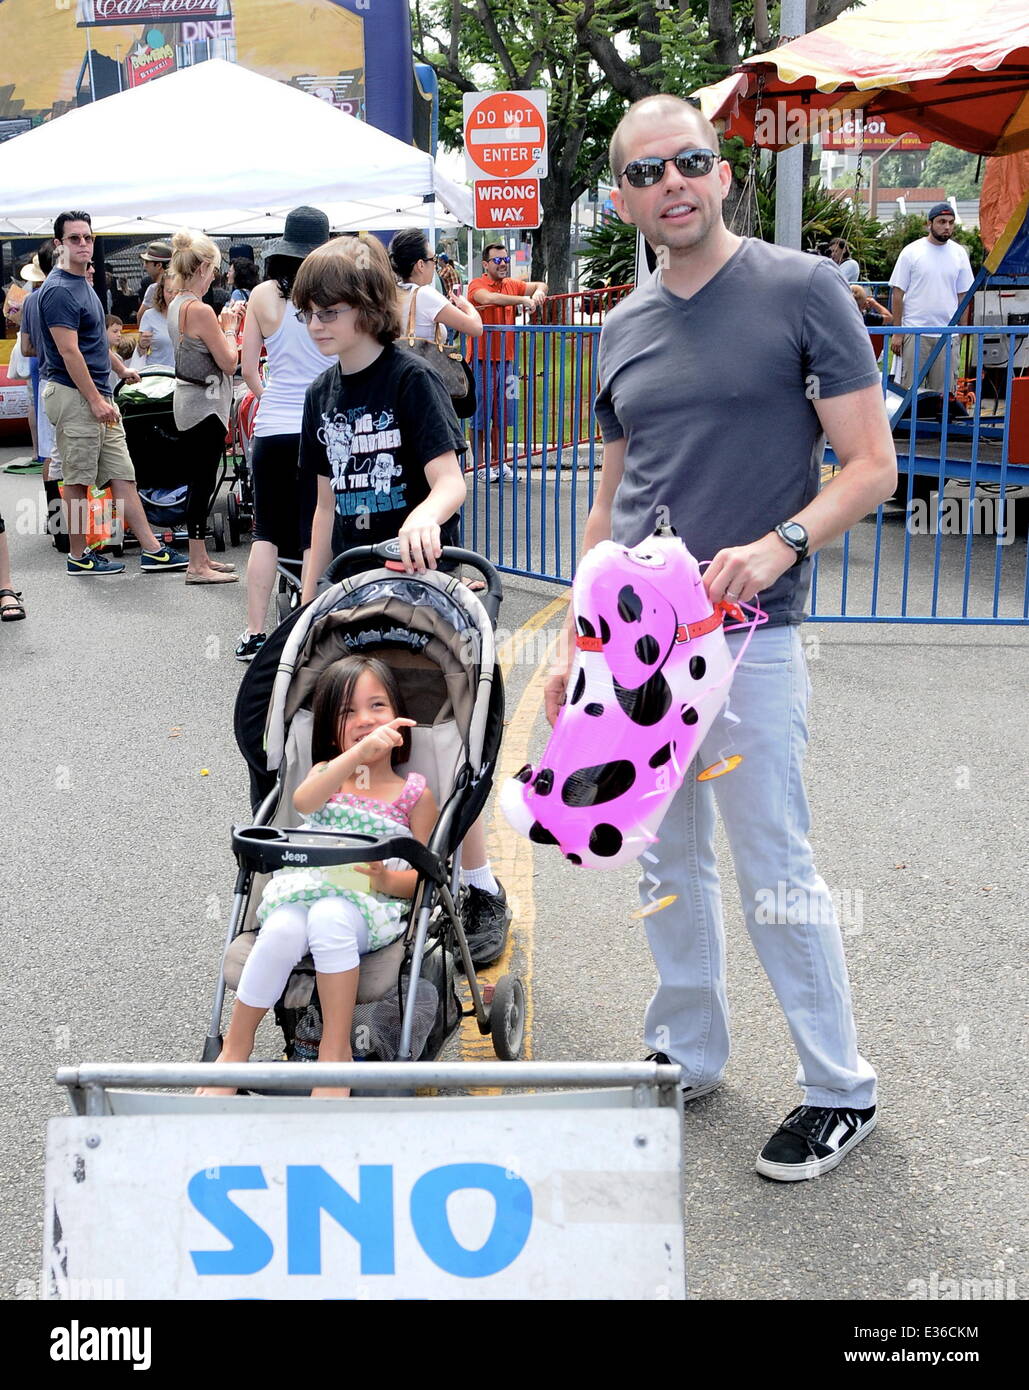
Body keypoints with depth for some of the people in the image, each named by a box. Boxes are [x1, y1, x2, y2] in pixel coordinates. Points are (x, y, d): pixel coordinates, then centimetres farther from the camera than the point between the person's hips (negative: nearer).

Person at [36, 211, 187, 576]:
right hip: (74, 395, -9)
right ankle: (78, 557, 9)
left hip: (96, 395, 9)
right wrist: (96, 400, -19)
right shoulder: (59, 290, -14)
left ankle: (152, 550, 8)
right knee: (78, 480, -1)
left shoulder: (82, 284, 16)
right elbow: (68, 351, -18)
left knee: (123, 476, 7)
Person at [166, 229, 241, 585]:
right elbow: (229, 361, -17)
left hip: (189, 402, 10)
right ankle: (197, 566, -1)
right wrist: (229, 327, -2)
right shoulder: (201, 310, -19)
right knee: (203, 482, -5)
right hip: (206, 404, -10)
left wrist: (223, 324, 14)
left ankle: (200, 556, 23)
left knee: (198, 480, 15)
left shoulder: (176, 306, 9)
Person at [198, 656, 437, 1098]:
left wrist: (389, 879, -15)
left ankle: (335, 1050, -27)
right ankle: (234, 1050, -17)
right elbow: (303, 801, -9)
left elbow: (420, 876, 9)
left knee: (329, 917, -38)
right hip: (307, 887, 2)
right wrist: (358, 753, -23)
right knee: (283, 930, -34)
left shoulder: (415, 794, 14)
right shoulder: (327, 772, 18)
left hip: (373, 905, -1)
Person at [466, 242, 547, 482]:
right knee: (480, 414, 0)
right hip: (482, 360, -6)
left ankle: (498, 463, 20)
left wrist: (538, 292, -15)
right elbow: (489, 298, -29)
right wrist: (523, 300, -36)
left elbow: (538, 286, 10)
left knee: (502, 415, 11)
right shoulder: (477, 285, -9)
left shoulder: (512, 285, 11)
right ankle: (480, 465, 7)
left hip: (506, 359, 6)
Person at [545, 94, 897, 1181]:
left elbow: (870, 464, -6)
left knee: (773, 866, -1)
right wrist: (575, 640, 14)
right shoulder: (624, 328, 12)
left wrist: (778, 545, -23)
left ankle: (840, 1089, 16)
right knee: (668, 858, 14)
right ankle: (686, 1054, 30)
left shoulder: (801, 291, -4)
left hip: (748, 637, -5)